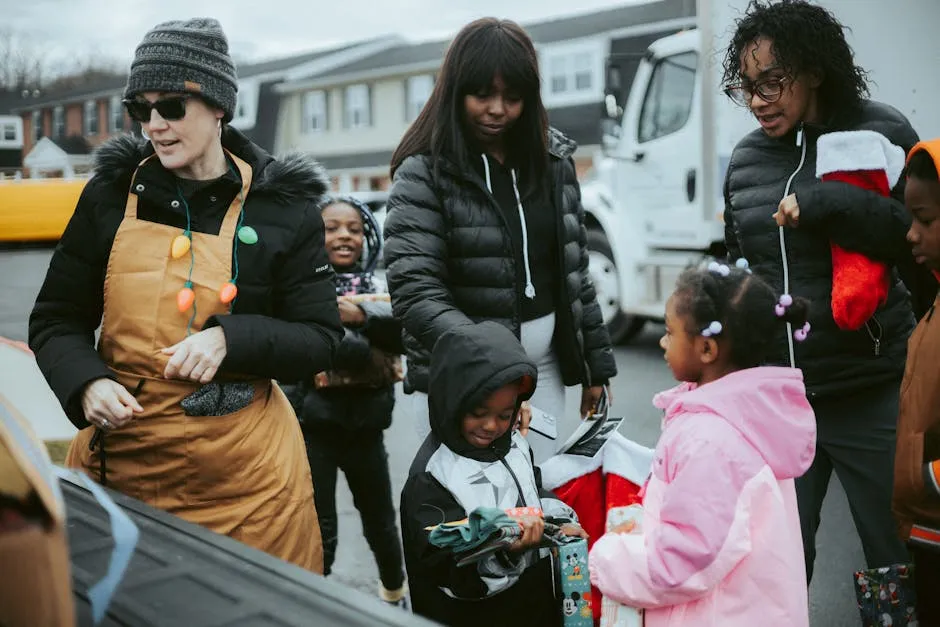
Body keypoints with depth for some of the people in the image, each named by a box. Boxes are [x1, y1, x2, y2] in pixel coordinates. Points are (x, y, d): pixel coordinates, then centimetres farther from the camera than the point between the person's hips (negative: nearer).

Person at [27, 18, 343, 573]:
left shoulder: (283, 207, -3)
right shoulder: (112, 194, 3)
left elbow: (320, 340, -3)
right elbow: (55, 321, 8)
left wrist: (229, 338, -19)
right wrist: (86, 384, -12)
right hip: (119, 457, 2)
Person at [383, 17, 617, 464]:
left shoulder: (553, 159, 8)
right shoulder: (424, 172, -8)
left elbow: (574, 272, 13)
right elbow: (414, 292, -17)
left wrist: (597, 364, 13)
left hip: (543, 367, 5)